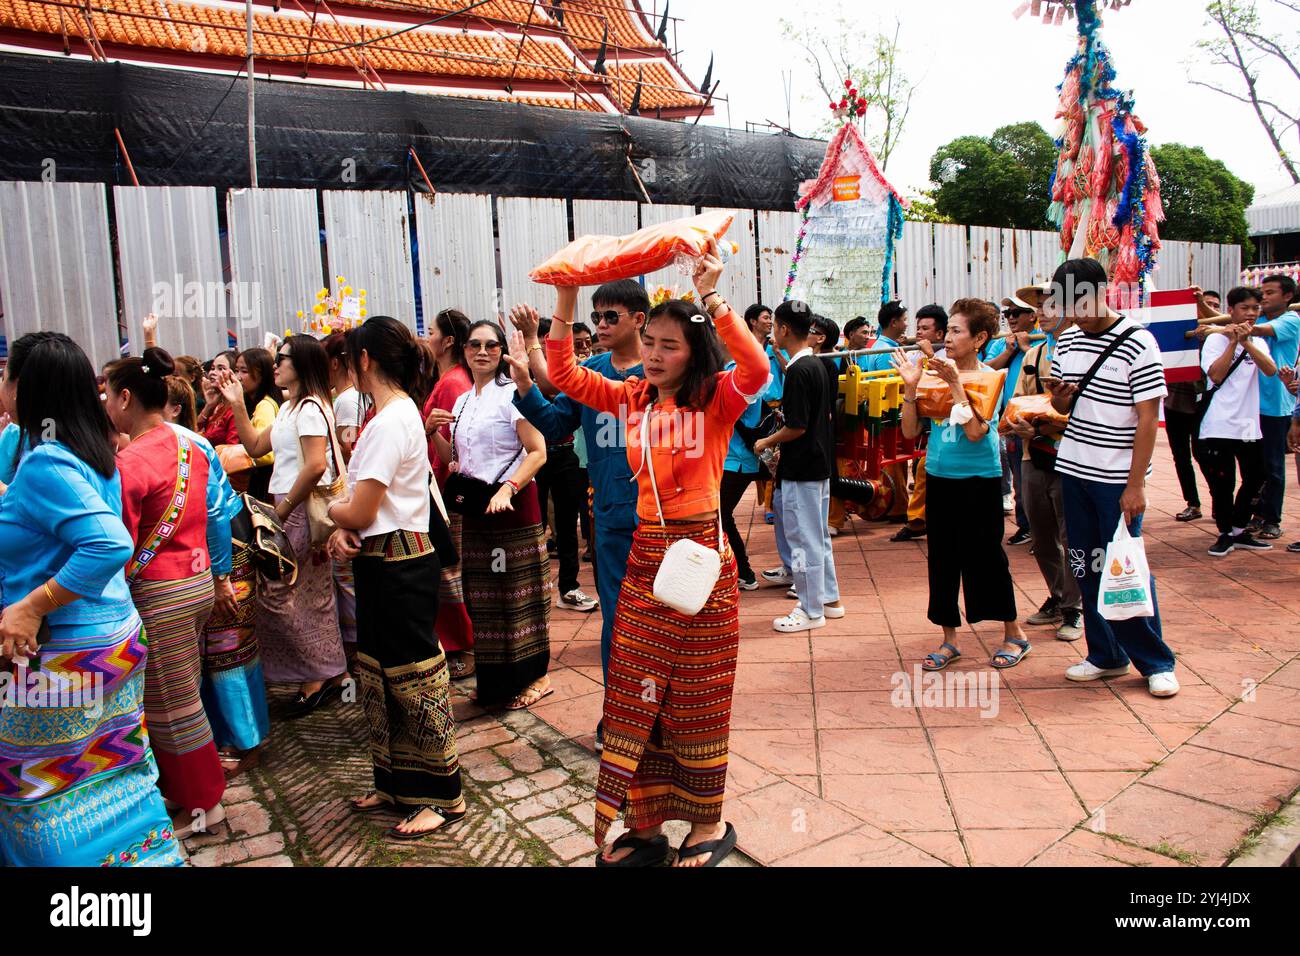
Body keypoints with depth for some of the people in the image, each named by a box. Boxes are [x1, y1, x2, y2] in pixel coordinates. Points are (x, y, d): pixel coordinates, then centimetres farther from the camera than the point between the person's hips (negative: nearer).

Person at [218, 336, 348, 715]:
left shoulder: (310, 407, -15)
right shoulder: (289, 408, 18)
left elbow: (316, 465, -25)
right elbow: (255, 446, 21)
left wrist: (284, 508, -18)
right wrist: (237, 404, 15)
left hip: (304, 509, -10)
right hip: (293, 509, 10)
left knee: (275, 592, -6)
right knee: (312, 594, 13)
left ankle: (316, 677, 4)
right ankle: (330, 673, 22)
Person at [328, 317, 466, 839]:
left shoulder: (390, 421, -19)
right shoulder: (398, 411, 13)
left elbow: (360, 511, -21)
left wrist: (332, 511, 1)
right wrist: (344, 531, -5)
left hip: (399, 564, -10)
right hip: (384, 560, 10)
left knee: (414, 676, 0)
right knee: (380, 673, 18)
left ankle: (443, 796, 14)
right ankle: (395, 782, 33)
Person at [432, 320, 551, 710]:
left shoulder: (511, 394, -8)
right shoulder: (461, 403, 14)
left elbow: (538, 452, -15)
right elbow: (455, 458, 17)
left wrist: (507, 489, -25)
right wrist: (433, 432, 1)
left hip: (512, 505, -7)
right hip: (474, 508, 7)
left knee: (516, 593, 0)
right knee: (483, 596, 12)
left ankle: (533, 676, 14)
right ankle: (493, 679, 25)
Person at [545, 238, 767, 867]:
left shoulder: (714, 399, -8)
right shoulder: (633, 399, 7)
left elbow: (757, 371, -28)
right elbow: (563, 375, 6)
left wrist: (712, 299, -33)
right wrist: (566, 296, -4)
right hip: (644, 557, 5)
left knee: (697, 697, 8)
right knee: (635, 697, 9)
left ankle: (709, 824, 27)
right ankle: (644, 827, 24)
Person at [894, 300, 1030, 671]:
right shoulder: (935, 375, 4)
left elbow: (975, 432, -22)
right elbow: (911, 431, 0)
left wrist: (955, 383, -23)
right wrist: (911, 386, -10)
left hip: (979, 479, -5)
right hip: (939, 477, 5)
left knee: (985, 557, 3)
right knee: (941, 559, 9)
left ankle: (1013, 634, 24)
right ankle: (949, 639, 22)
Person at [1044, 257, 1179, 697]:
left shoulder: (1138, 343, -11)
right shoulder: (1067, 342, 8)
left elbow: (1148, 418, -12)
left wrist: (1135, 485, -15)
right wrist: (1060, 395, -6)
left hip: (1117, 478, -6)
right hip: (1073, 471, 6)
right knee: (1087, 568, 10)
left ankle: (1155, 662, 15)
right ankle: (1106, 654, 23)